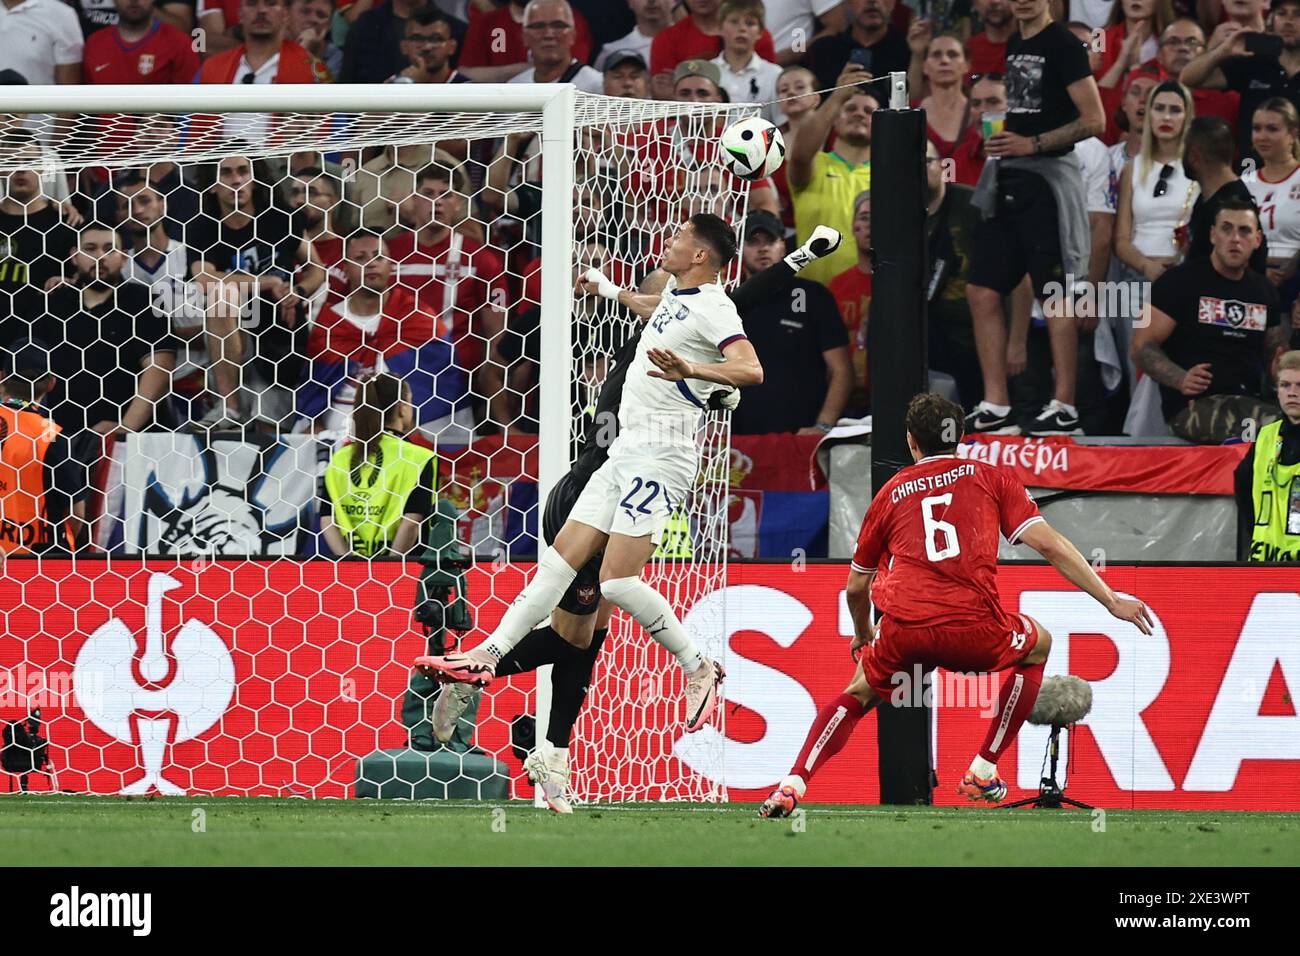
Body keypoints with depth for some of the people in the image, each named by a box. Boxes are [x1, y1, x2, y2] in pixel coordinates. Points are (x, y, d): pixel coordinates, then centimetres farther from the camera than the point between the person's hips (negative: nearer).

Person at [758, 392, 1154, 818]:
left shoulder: (890, 494, 22)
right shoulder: (990, 477, 16)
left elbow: (856, 587, 30)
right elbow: (1048, 543, 6)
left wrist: (863, 635, 50)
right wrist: (1111, 601, 9)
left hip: (903, 630, 2)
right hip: (974, 630, -2)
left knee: (858, 695, 30)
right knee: (1038, 646, 30)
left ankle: (792, 786, 9)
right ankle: (982, 774, 26)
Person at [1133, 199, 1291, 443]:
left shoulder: (1264, 291, 21)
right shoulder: (1181, 281, 4)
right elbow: (1142, 347, 0)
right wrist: (1181, 380, -20)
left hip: (1252, 401, 6)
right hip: (1192, 405, -6)